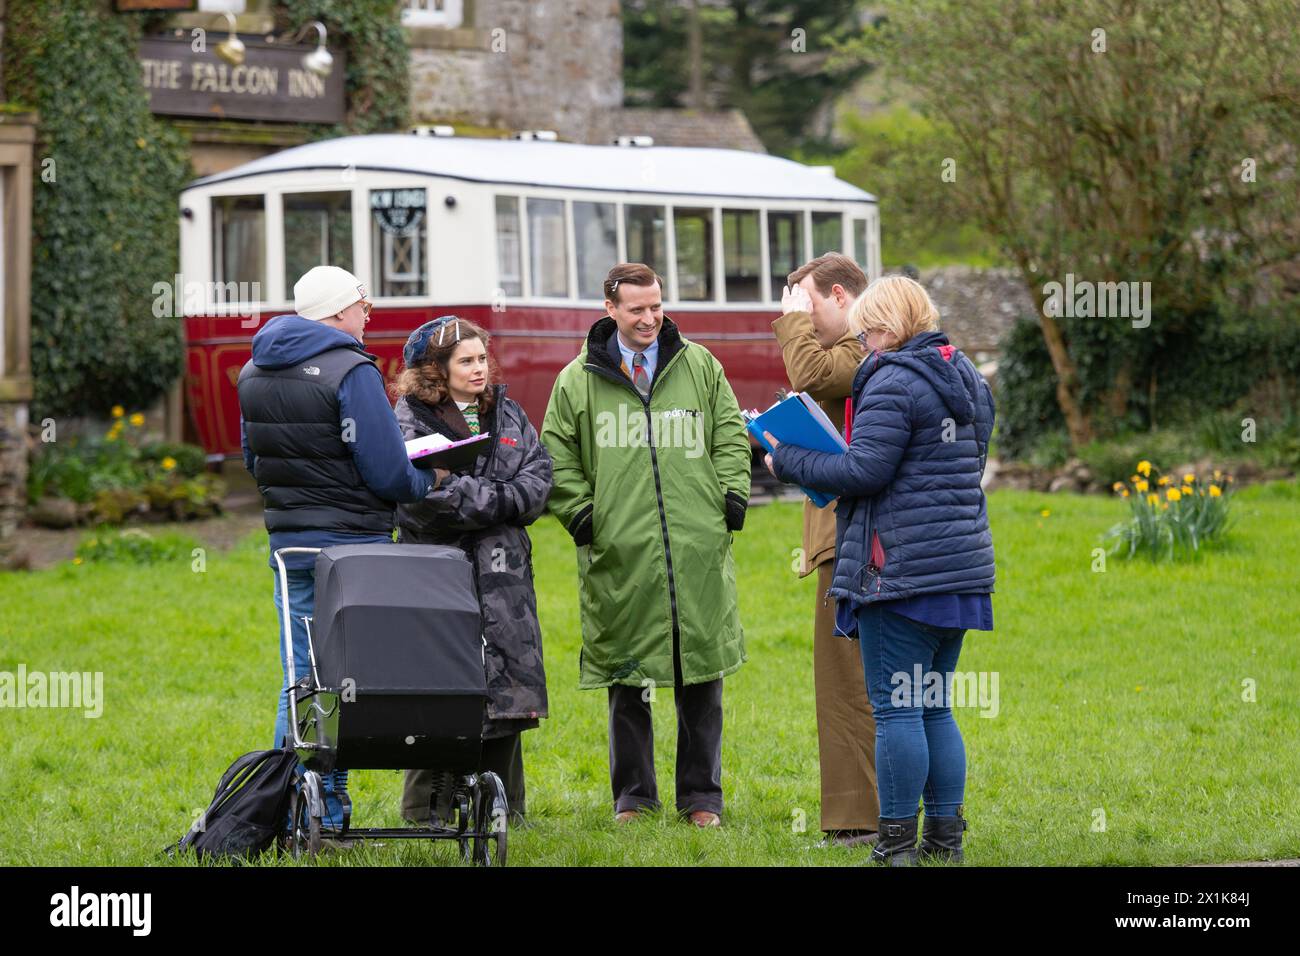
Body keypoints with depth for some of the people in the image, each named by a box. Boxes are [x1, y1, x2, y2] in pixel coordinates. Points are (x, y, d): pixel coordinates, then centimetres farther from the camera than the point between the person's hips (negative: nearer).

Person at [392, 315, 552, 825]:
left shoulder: (507, 413, 15)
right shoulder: (411, 420, -3)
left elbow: (539, 477, 5)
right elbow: (425, 499, -16)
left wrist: (475, 498, -11)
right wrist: (502, 500, -10)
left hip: (503, 574, 6)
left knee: (506, 689, 7)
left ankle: (502, 807, 16)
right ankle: (431, 814, -1)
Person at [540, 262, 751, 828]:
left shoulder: (701, 368, 11)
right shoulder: (578, 380, 6)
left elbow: (731, 437, 16)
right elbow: (558, 458, 9)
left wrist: (732, 496, 4)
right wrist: (579, 514, -2)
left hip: (698, 553, 1)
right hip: (621, 556, -1)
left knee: (702, 680, 4)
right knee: (627, 683, 3)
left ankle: (701, 796, 13)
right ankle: (632, 795, 14)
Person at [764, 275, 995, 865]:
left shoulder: (893, 383, -12)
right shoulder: (965, 379, 16)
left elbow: (865, 471, -17)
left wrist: (788, 461, -5)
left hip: (904, 570, -9)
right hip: (961, 566, 9)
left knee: (895, 707, -3)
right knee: (934, 706, 14)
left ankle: (898, 842, -2)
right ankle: (945, 836, 14)